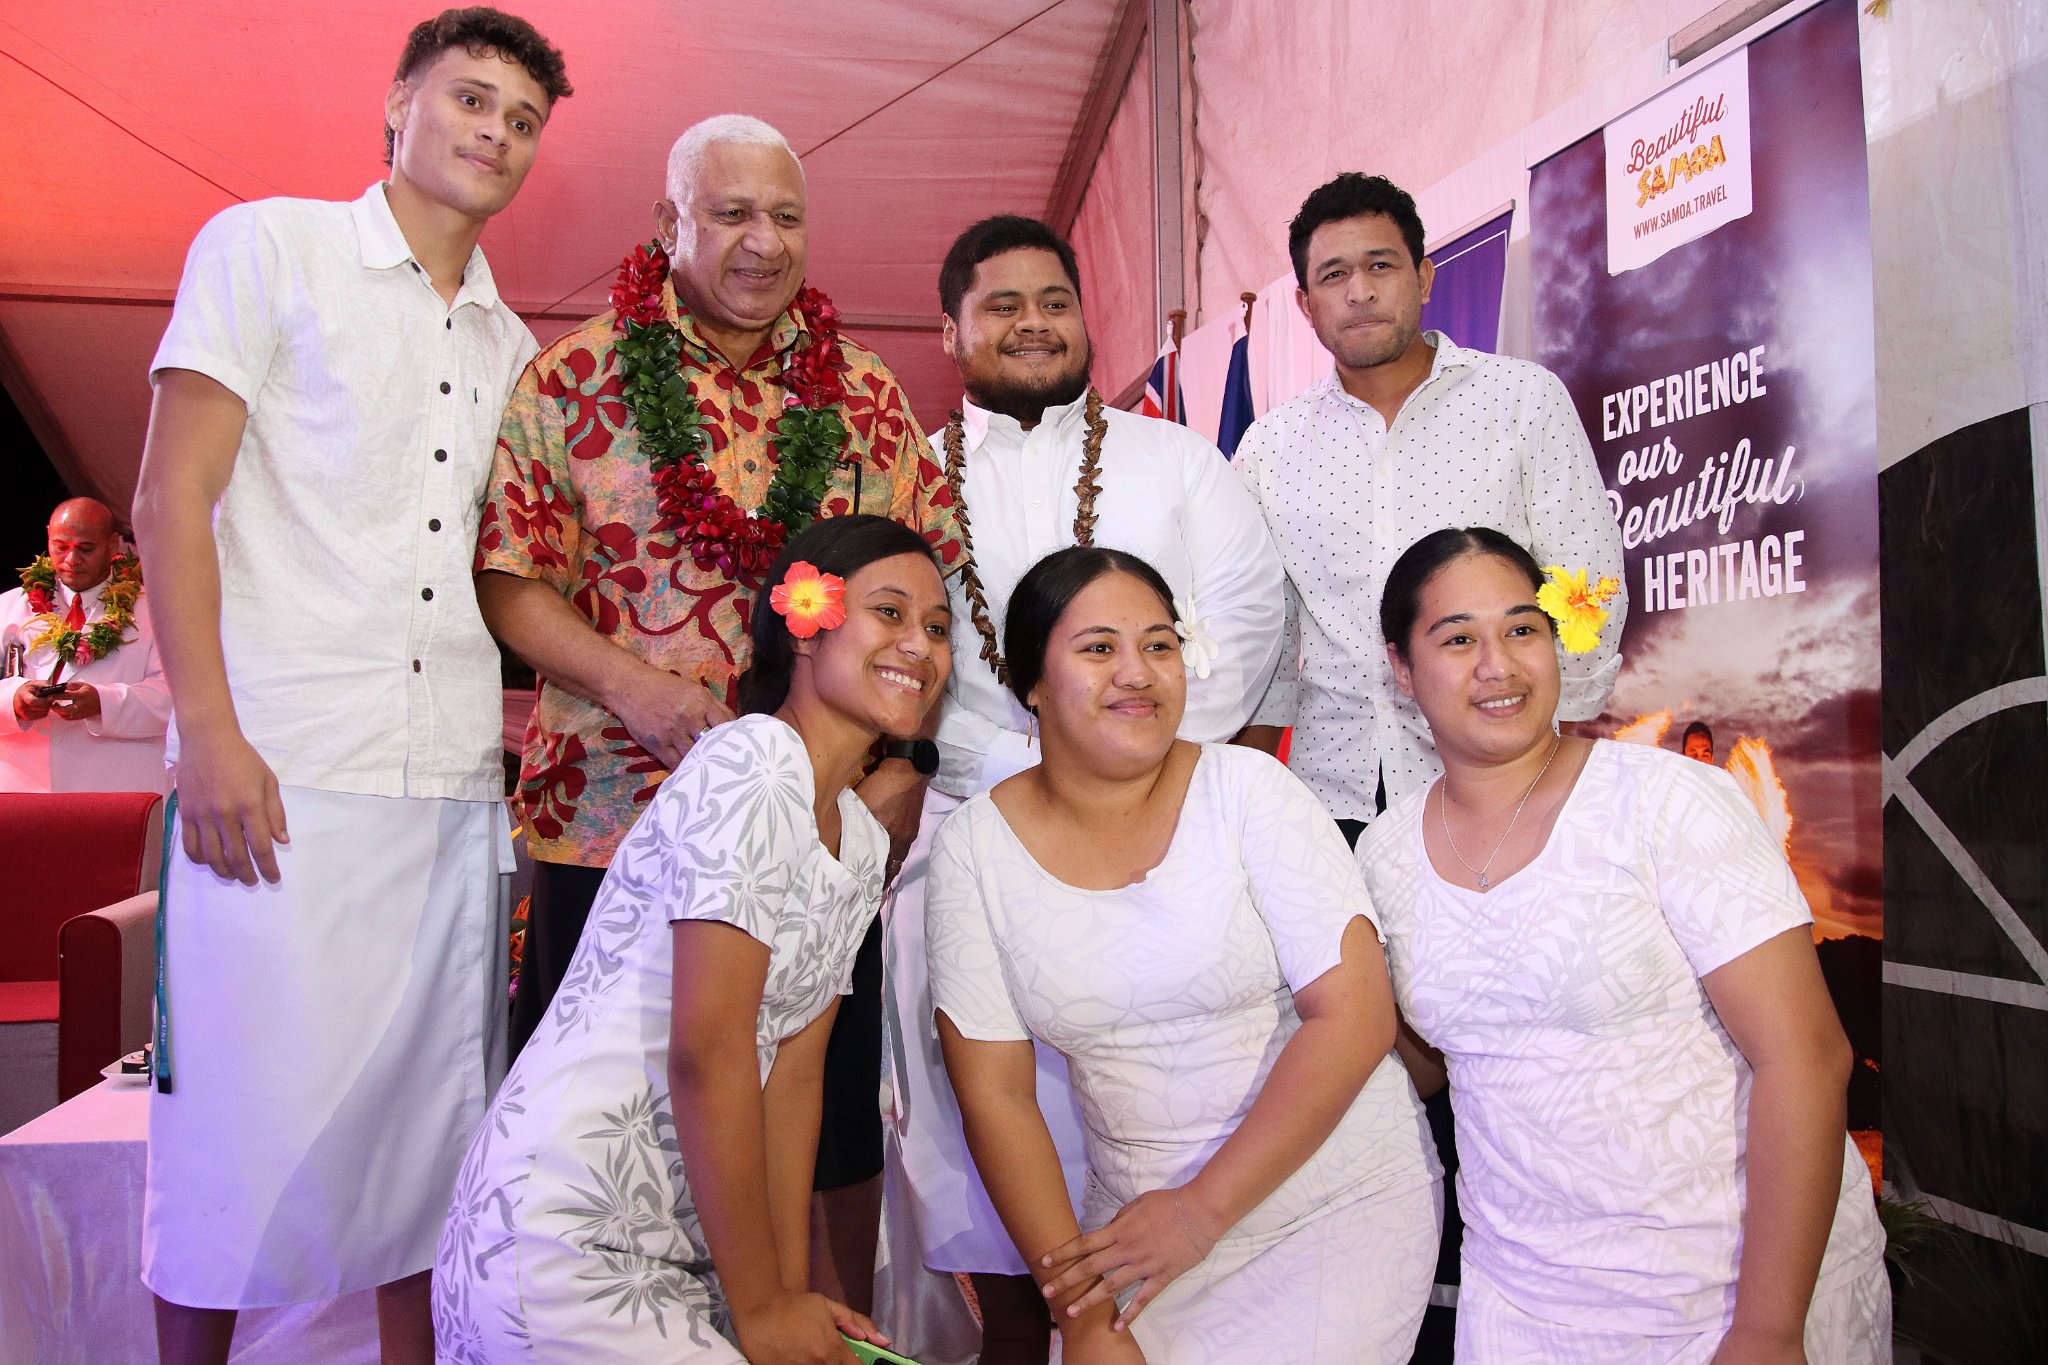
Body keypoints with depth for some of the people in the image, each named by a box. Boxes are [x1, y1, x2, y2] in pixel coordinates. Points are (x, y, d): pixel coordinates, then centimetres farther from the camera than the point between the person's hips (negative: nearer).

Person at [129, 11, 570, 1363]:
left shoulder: (513, 349, 18)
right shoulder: (268, 247, 5)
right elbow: (172, 500, -3)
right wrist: (210, 731, -12)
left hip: (460, 795, 5)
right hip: (282, 775, -4)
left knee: (434, 1126, 10)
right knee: (242, 1120, 1)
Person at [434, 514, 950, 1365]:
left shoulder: (863, 842, 10)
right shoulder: (750, 762, -17)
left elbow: (795, 1071, 7)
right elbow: (707, 1052, -20)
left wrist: (792, 1289, 1)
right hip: (563, 1246, -8)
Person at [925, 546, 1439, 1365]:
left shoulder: (1248, 790, -9)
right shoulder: (975, 845, -4)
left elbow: (1355, 1017, -13)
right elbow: (994, 1093, -4)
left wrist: (1205, 1207, -14)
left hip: (1341, 1203, -1)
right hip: (1140, 1223, 2)